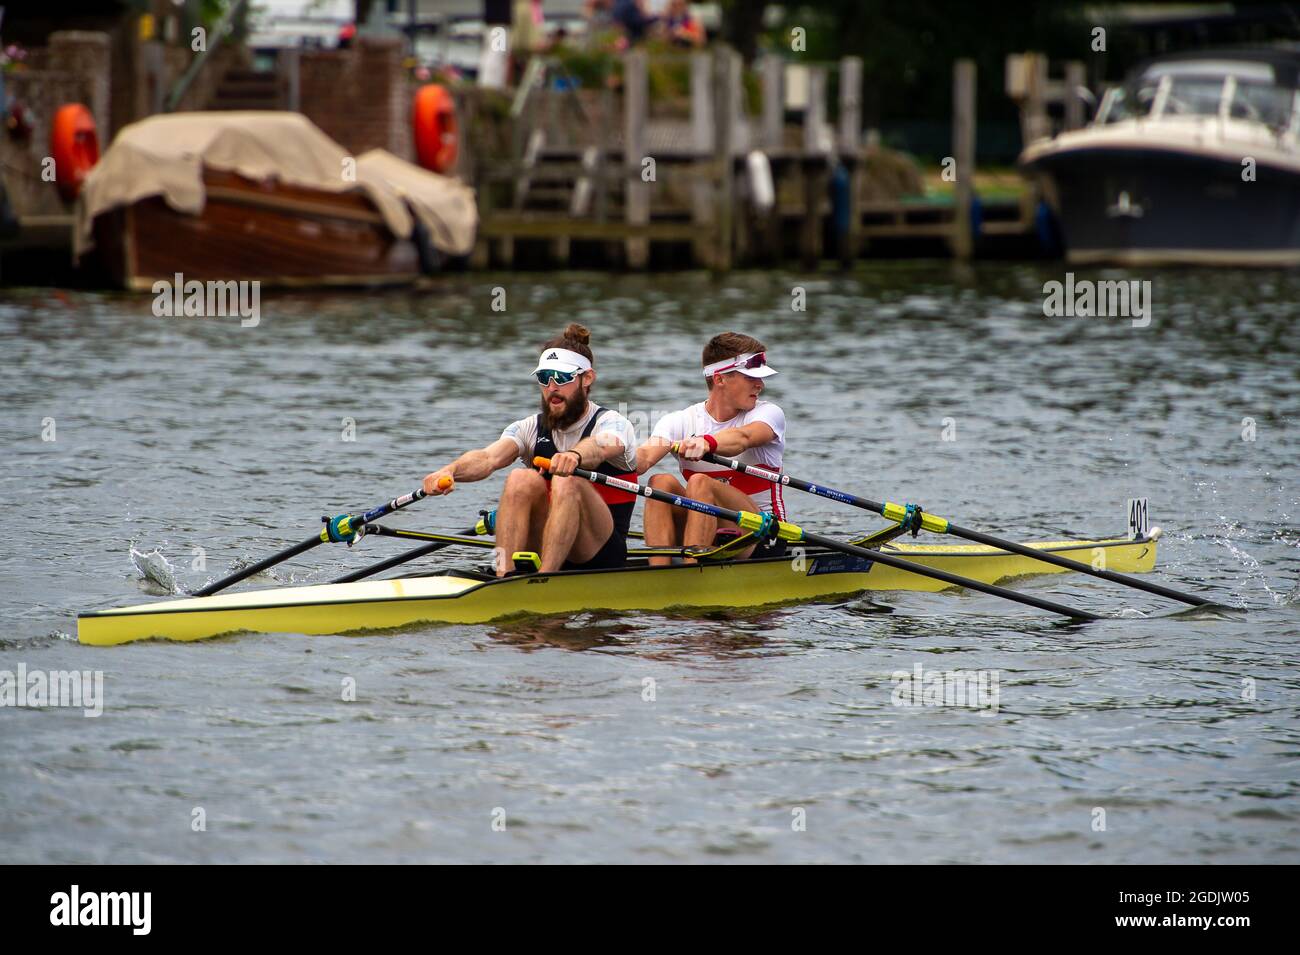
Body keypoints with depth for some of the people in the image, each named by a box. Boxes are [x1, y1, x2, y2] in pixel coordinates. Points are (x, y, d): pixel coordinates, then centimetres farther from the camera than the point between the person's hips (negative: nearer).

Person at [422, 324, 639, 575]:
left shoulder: (613, 424, -4)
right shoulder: (530, 429, 7)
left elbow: (601, 446, -30)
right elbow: (489, 458, -13)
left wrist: (575, 456, -55)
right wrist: (450, 470, -36)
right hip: (542, 551, 4)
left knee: (567, 482, -29)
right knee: (522, 479, -22)